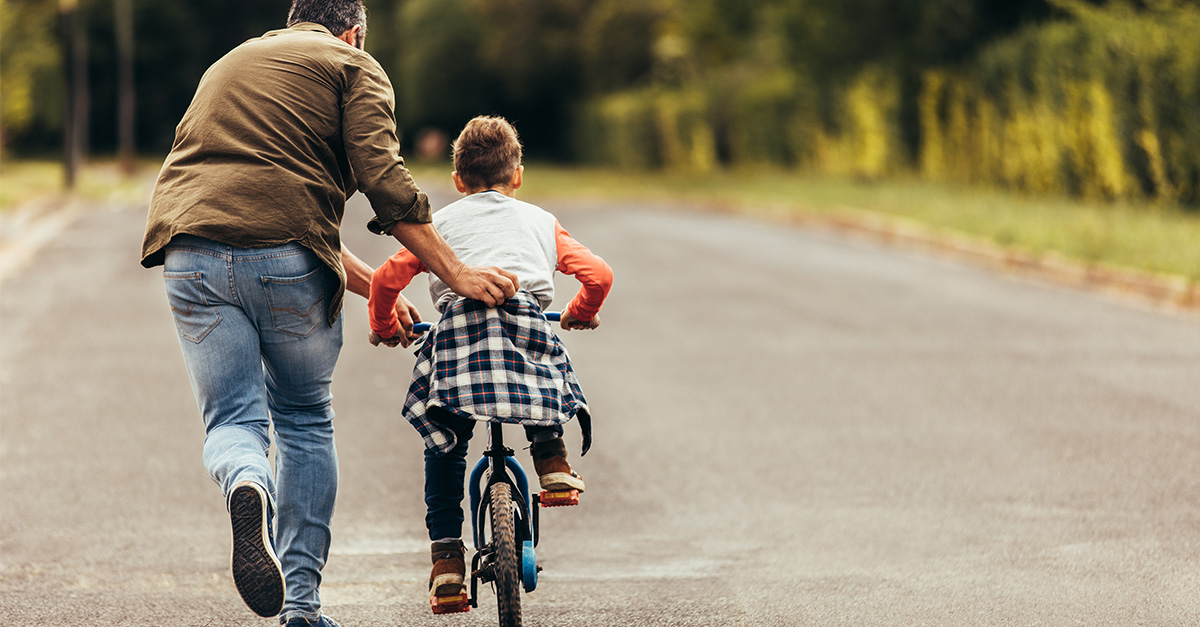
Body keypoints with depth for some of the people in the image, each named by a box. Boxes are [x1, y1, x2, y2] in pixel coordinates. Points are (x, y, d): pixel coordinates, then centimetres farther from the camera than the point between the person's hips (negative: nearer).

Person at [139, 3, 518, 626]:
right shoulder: (352, 66, 13)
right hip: (286, 259, -3)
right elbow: (383, 181, -5)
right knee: (304, 418, 15)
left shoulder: (228, 64, 34)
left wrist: (374, 286, 31)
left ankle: (247, 485, -31)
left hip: (191, 250, 4)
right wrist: (456, 273, -3)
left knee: (231, 419, 6)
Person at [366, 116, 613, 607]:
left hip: (458, 326, 0)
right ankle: (550, 454, 18)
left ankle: (446, 552, 8)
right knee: (552, 366, 36)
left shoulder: (441, 222, 28)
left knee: (443, 445, 16)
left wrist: (384, 328, 36)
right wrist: (581, 314, 41)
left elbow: (387, 277, 17)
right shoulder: (541, 222, 29)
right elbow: (597, 274, 20)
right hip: (527, 321, 0)